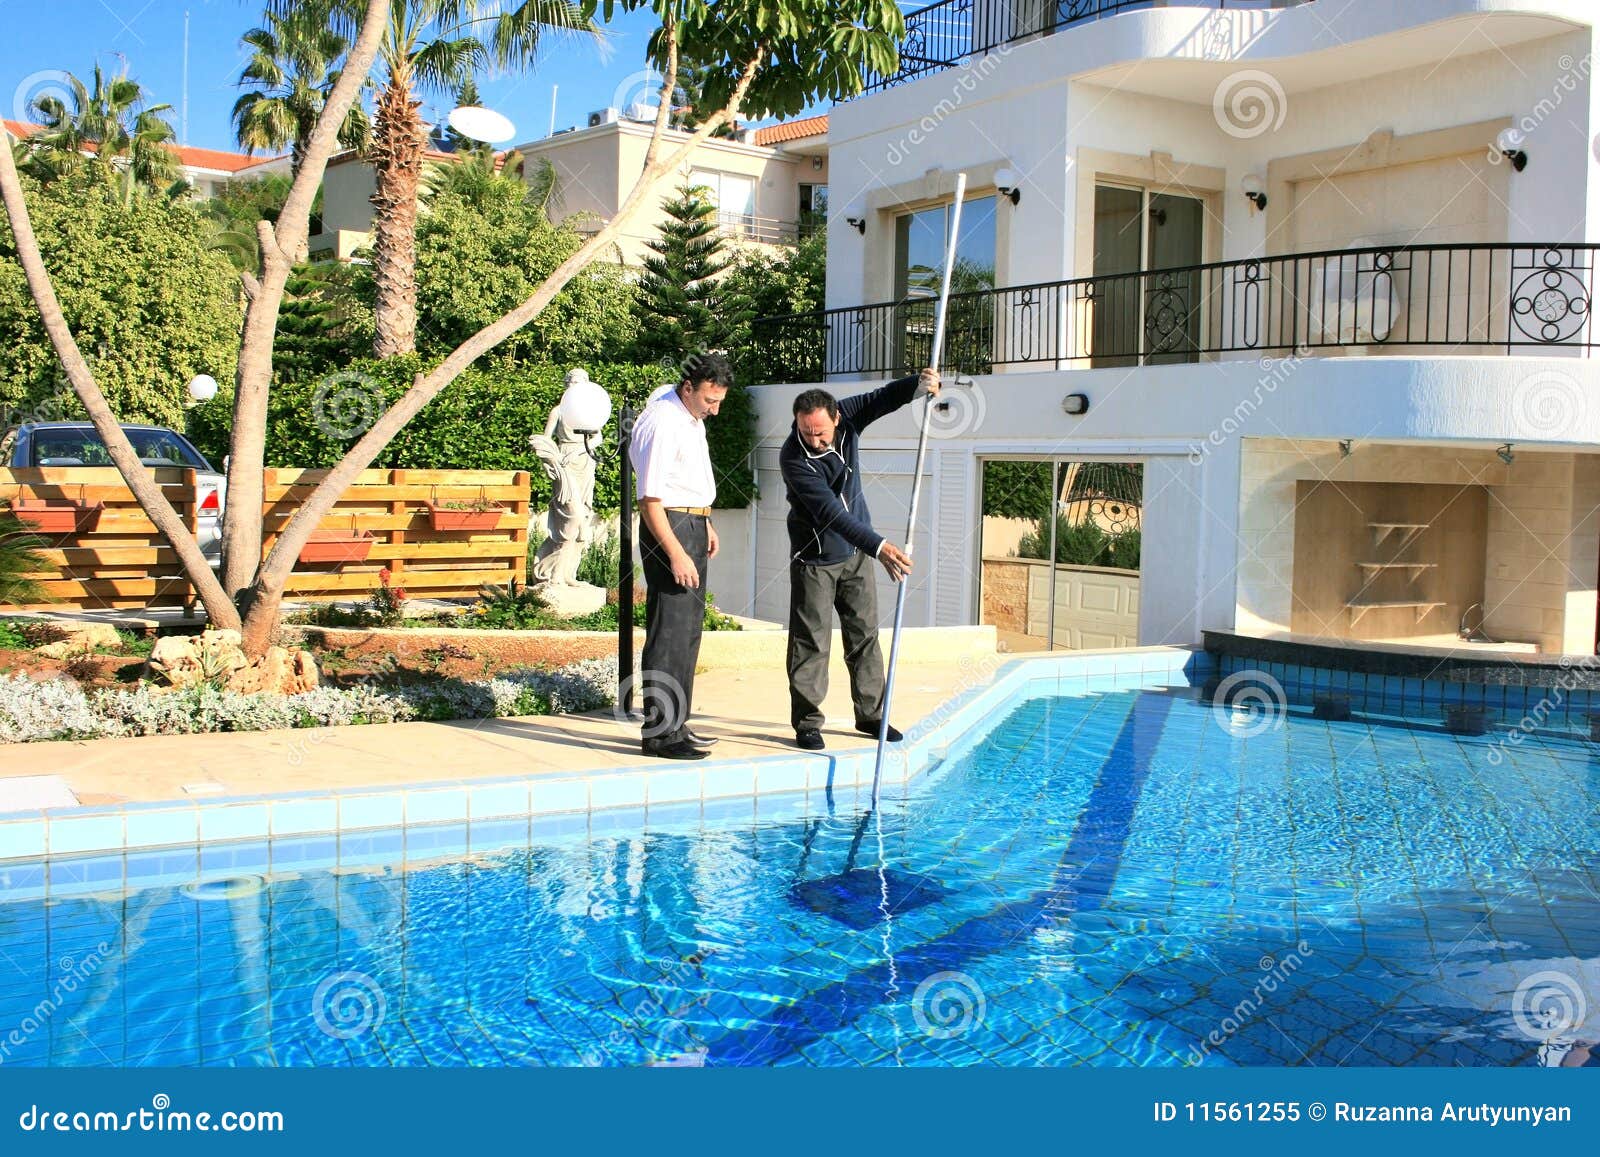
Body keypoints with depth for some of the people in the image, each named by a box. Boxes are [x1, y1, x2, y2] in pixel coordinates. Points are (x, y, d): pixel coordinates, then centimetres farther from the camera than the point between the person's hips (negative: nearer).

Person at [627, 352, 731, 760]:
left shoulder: (692, 417, 12)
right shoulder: (661, 423, -18)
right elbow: (650, 499, -22)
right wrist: (676, 554, -24)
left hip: (693, 525, 10)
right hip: (669, 528, -10)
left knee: (689, 630, 13)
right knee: (670, 631, -10)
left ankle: (676, 723, 21)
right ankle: (659, 732, -6)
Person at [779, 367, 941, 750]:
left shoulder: (844, 418, -11)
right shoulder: (794, 459, -29)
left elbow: (880, 399, -10)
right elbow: (831, 513, -35)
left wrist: (918, 385, -33)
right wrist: (879, 546, -43)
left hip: (856, 552, 6)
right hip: (815, 557, -6)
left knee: (865, 634, 9)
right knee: (810, 641, -5)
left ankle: (870, 715, 17)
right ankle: (807, 722, 3)